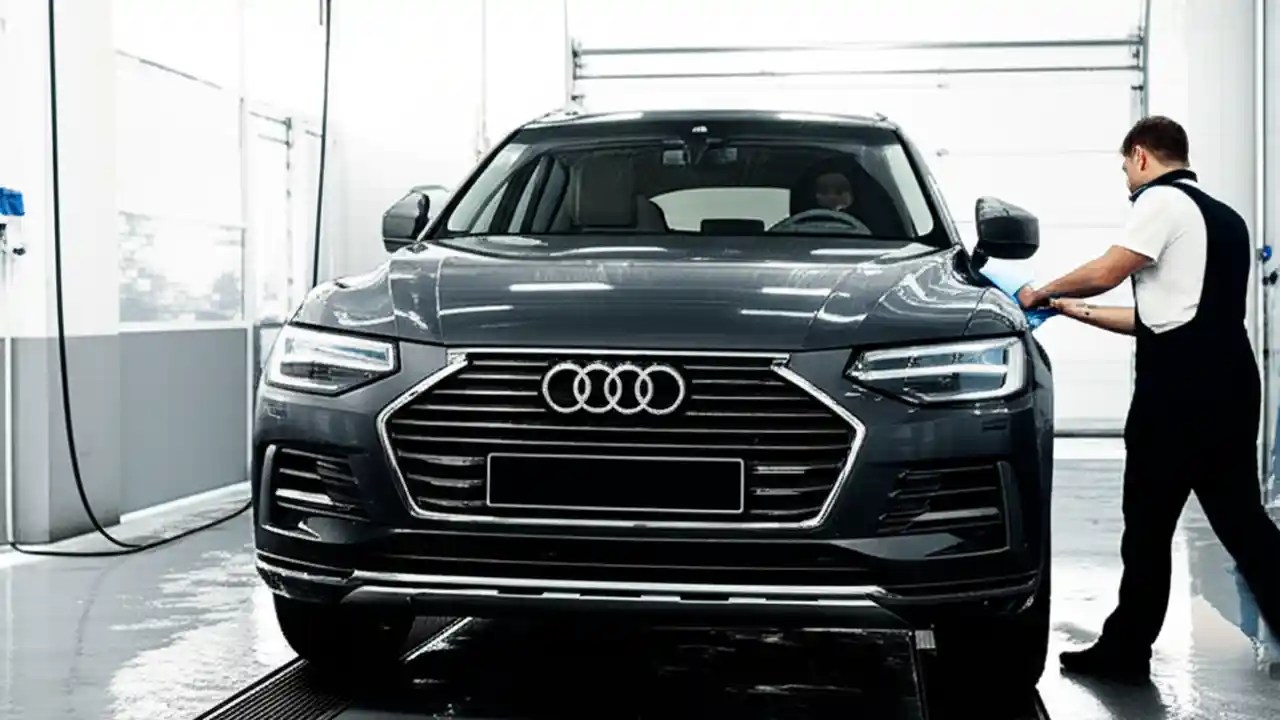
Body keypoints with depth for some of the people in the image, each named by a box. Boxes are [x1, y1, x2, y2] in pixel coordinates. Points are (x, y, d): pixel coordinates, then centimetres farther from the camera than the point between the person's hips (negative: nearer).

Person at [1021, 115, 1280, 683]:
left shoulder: (1163, 201, -4)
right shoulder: (1225, 217, 23)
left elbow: (1106, 272, -12)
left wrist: (1042, 293, 6)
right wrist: (1080, 311, 27)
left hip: (1180, 386, -8)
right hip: (1231, 384, 8)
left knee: (1148, 523, 0)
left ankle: (1126, 649, 8)